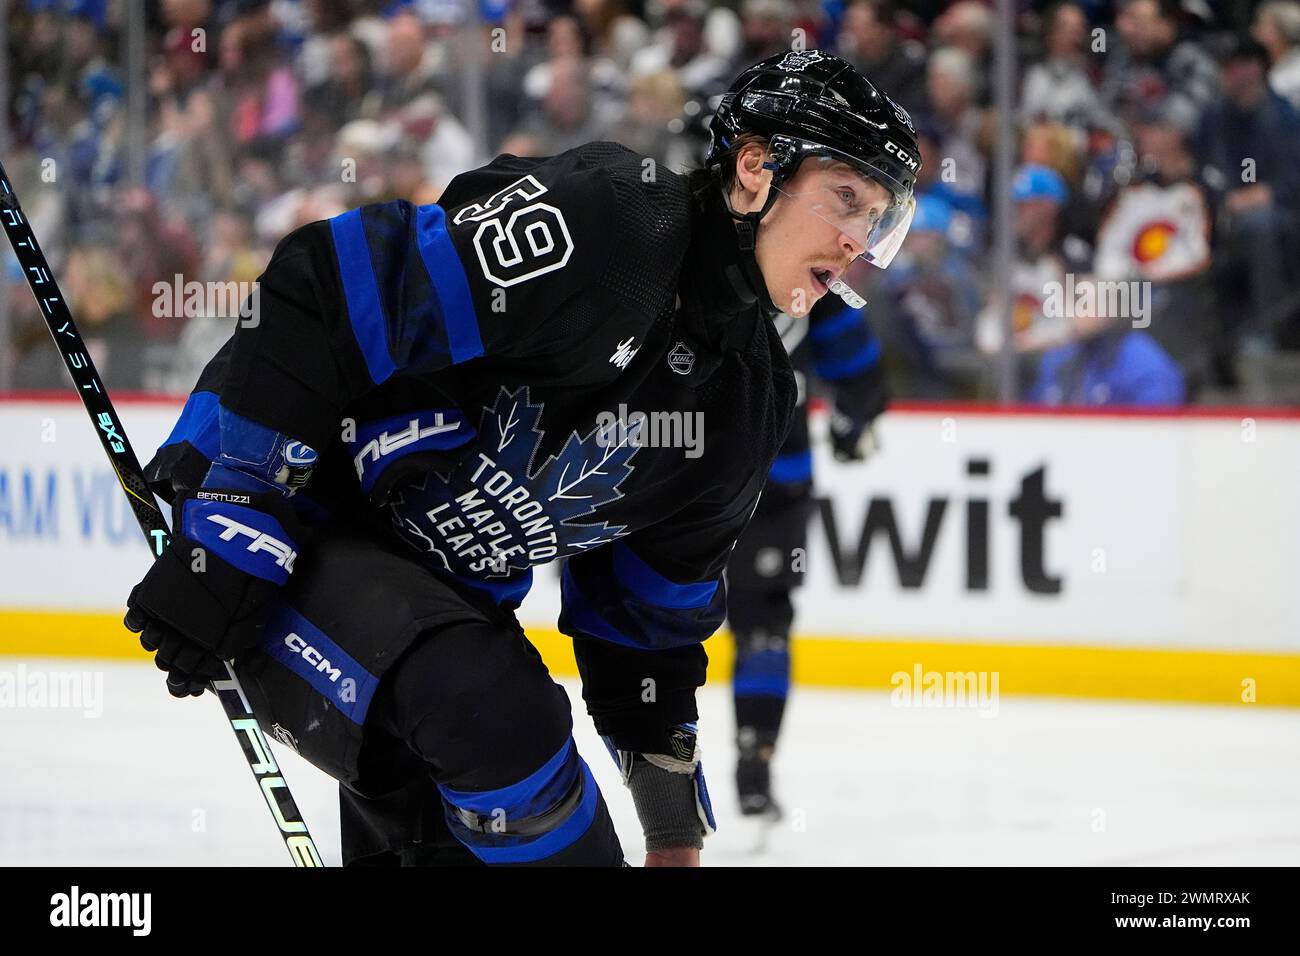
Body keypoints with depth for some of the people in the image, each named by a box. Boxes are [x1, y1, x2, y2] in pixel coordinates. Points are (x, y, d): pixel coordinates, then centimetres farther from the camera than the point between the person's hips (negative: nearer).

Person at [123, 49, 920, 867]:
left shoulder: (754, 399, 4)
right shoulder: (596, 221, -23)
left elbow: (649, 612, 14)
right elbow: (328, 296, -26)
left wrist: (675, 831, 12)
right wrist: (235, 528, -27)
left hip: (443, 599, 10)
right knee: (498, 717, -29)